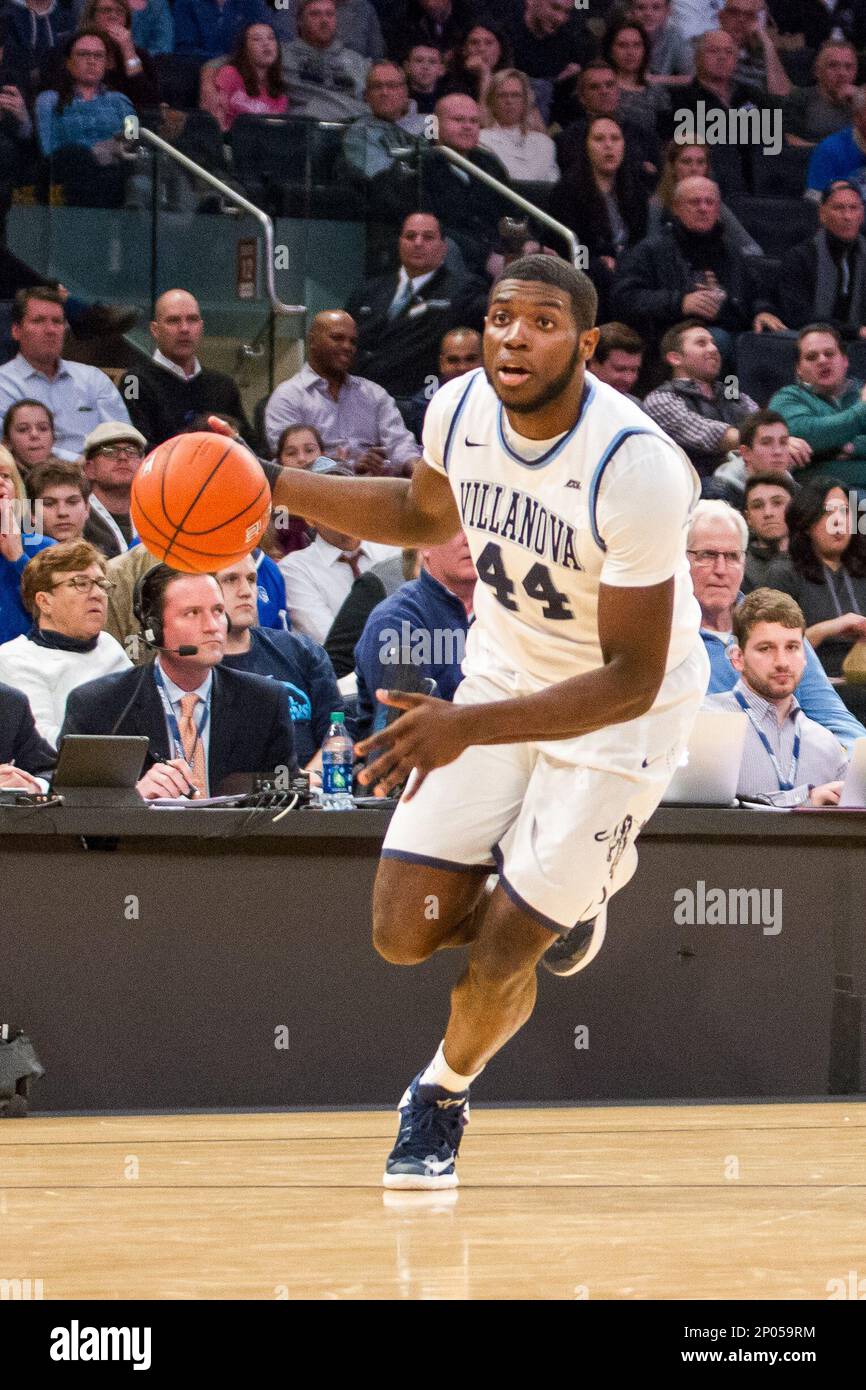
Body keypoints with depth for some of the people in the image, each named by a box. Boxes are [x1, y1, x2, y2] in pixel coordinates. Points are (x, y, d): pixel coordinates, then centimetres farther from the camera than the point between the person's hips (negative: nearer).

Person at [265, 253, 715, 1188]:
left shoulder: (636, 468, -31)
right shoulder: (459, 409, -12)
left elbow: (630, 681, -28)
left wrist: (468, 726, -39)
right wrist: (278, 489, 2)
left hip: (619, 708, -6)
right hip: (501, 674, 6)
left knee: (500, 954, -8)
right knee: (404, 934, -1)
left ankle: (444, 1093, 26)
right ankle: (570, 885, 29)